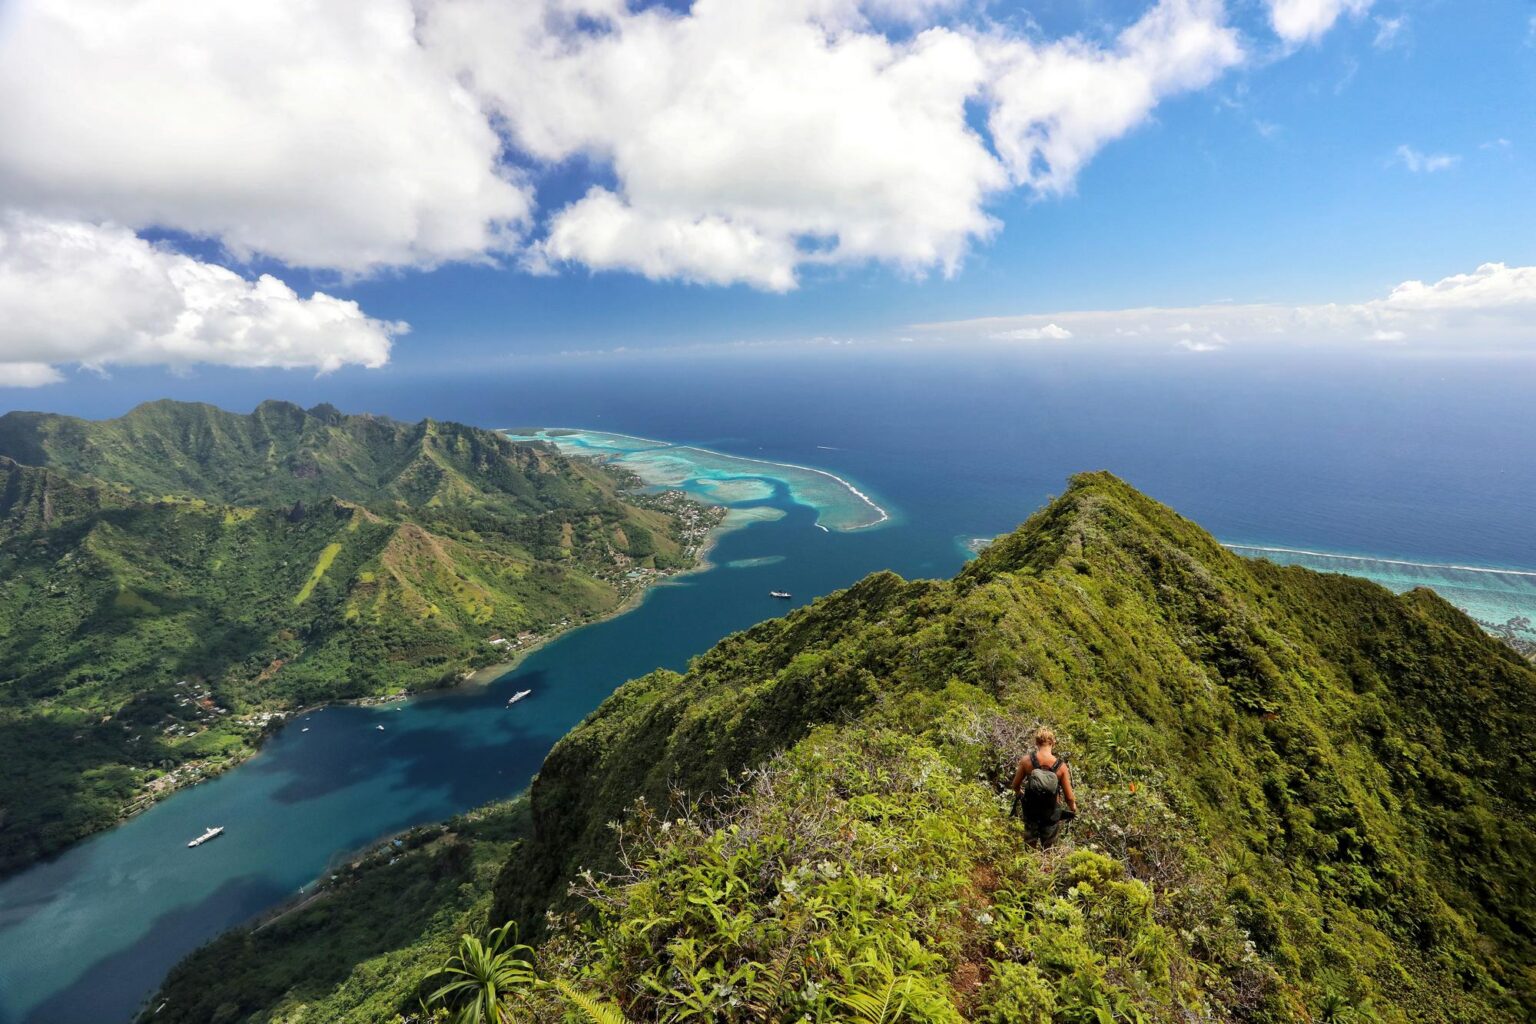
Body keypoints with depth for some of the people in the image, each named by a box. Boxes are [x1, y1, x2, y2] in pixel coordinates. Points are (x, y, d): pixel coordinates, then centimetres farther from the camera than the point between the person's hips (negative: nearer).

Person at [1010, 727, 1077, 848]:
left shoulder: (1026, 760, -22)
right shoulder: (1061, 766, -24)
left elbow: (1016, 785, -9)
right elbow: (1069, 797, -15)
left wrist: (1018, 794, 15)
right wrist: (1073, 809, 7)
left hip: (1030, 808, 1)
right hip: (1051, 813, 0)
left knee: (1030, 842, 28)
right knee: (1048, 847, 26)